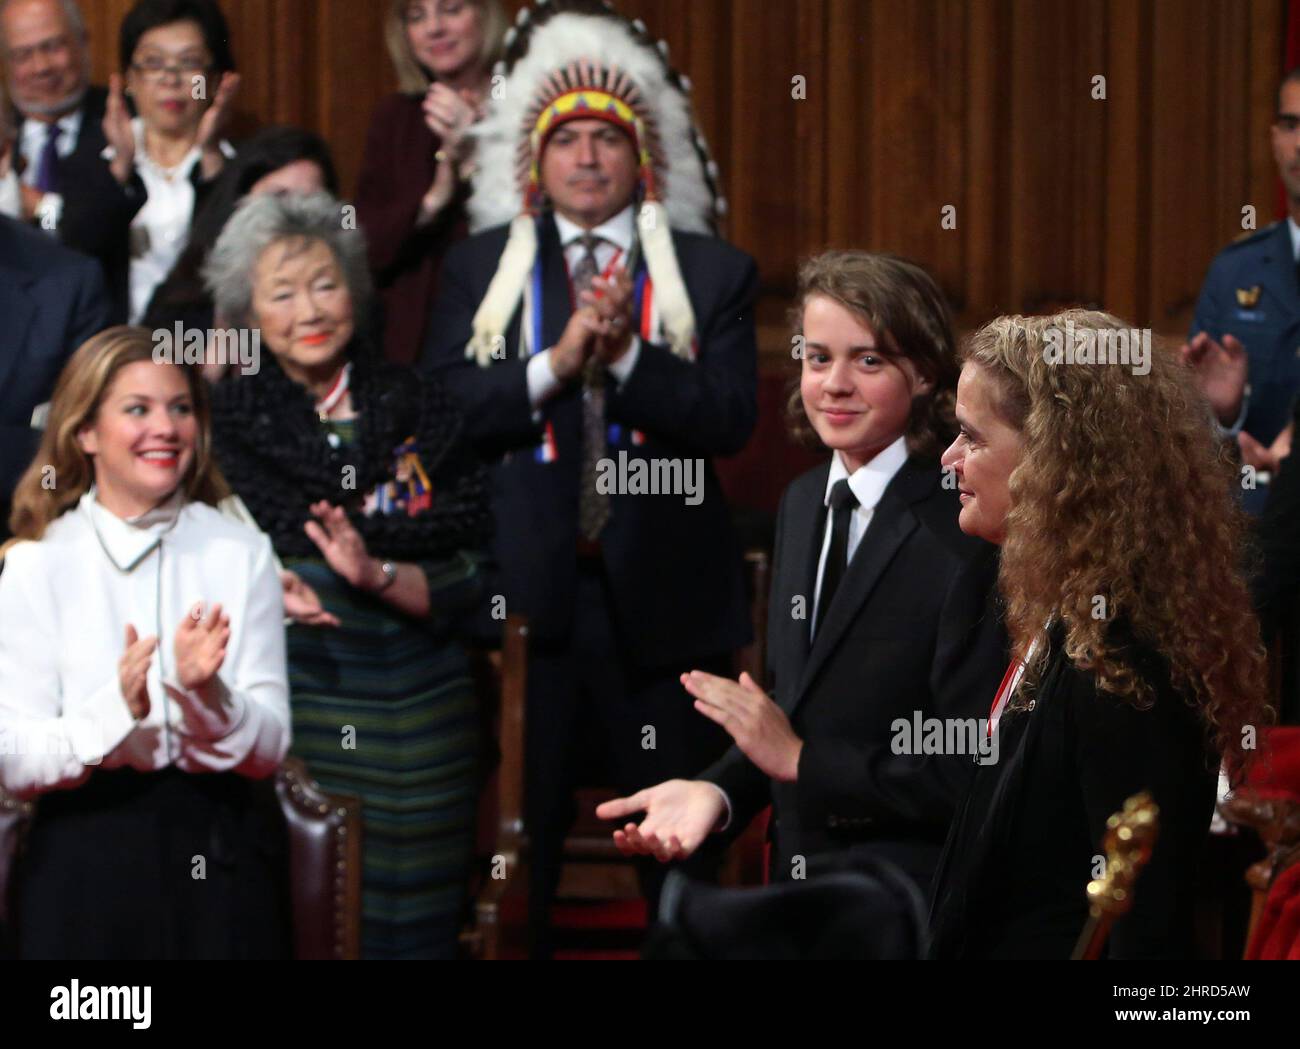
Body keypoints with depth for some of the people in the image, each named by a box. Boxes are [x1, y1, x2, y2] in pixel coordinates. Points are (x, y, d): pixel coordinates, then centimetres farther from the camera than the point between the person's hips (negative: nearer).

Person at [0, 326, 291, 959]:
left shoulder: (242, 555, 2)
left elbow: (269, 749, -2)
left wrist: (206, 693, -20)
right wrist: (115, 711, -24)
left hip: (217, 854, 1)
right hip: (84, 859, -1)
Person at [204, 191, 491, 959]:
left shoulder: (421, 410, 7)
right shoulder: (229, 419, 6)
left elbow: (466, 584, 0)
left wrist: (377, 575, -16)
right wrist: (405, 519, -11)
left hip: (411, 718, 1)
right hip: (289, 709, -1)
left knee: (408, 926, 3)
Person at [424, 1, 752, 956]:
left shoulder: (713, 274, 5)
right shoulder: (479, 271, 9)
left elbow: (729, 419, -6)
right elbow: (442, 412, -3)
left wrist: (628, 352, -17)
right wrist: (557, 362, -14)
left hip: (661, 599, -1)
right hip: (522, 592, 1)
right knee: (516, 844, 7)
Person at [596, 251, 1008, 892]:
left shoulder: (963, 537, -16)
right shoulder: (801, 504, 10)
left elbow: (973, 775, -18)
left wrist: (801, 759, -14)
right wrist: (717, 791, -1)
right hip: (798, 888, 7)